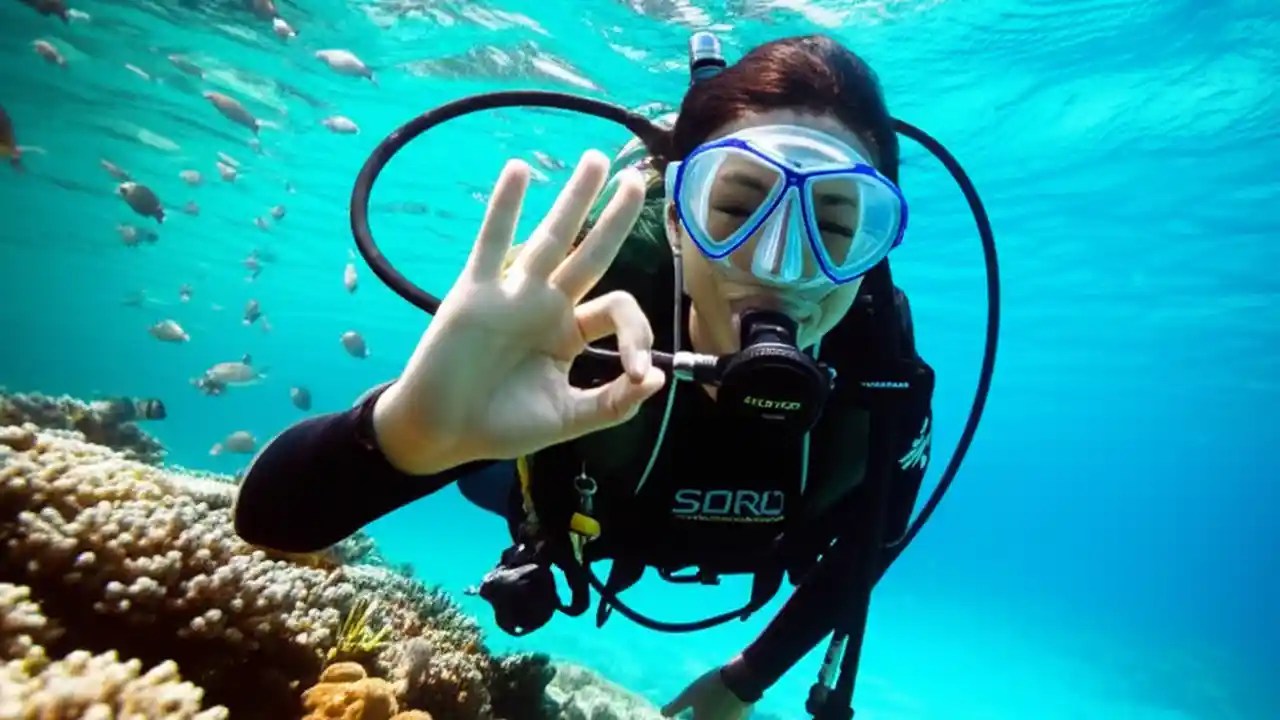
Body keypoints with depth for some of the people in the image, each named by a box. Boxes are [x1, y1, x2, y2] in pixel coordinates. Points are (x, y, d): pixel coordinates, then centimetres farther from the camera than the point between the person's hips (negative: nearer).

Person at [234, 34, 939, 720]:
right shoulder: (587, 329, -46)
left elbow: (864, 548, -14)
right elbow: (268, 517, -47)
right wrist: (404, 429, -70)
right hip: (571, 507, -1)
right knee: (479, 477, 29)